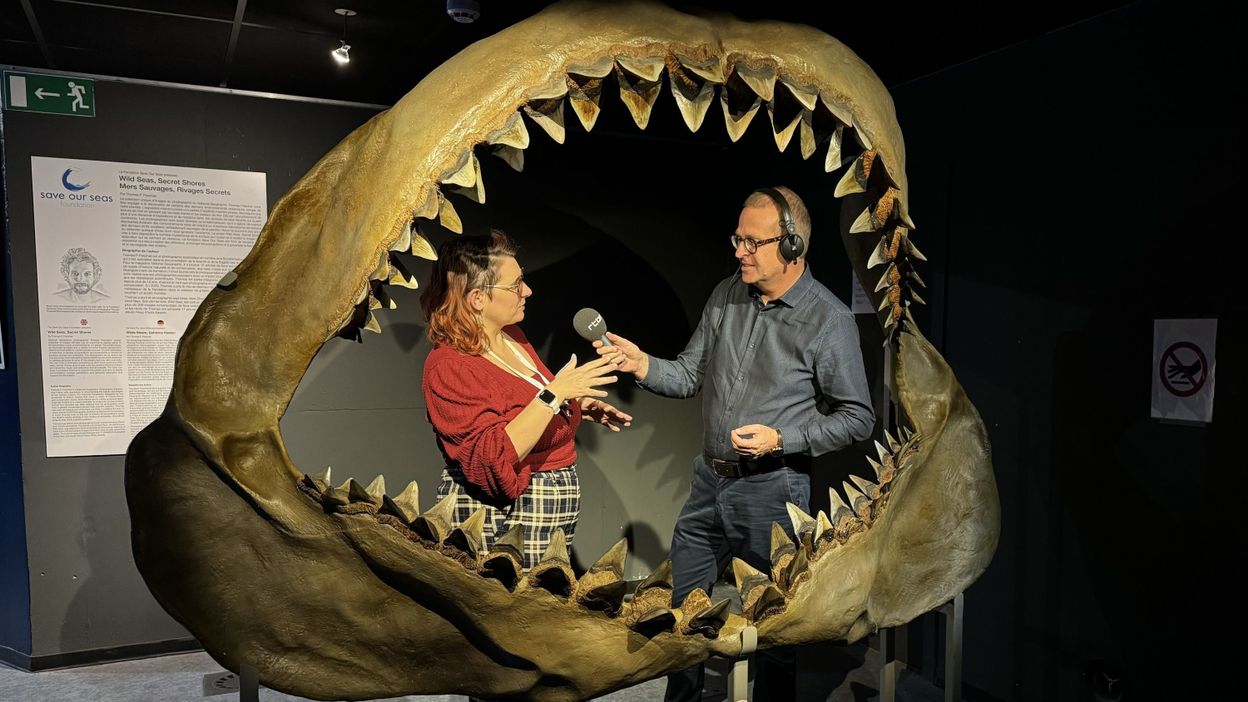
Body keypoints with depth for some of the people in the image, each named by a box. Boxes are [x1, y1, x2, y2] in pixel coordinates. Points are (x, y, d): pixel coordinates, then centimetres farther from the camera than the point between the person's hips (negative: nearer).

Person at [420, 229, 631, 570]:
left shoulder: (513, 337, 8)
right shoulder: (448, 366, -18)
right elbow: (492, 459, -28)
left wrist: (579, 406, 9)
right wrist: (554, 394, -30)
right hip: (501, 523, -8)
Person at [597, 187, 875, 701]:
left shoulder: (829, 320, -13)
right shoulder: (726, 295, 2)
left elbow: (857, 418, -9)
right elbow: (690, 375, 6)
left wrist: (781, 439, -20)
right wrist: (642, 364, -12)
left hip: (771, 490, -5)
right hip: (709, 480, 6)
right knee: (682, 610, 19)